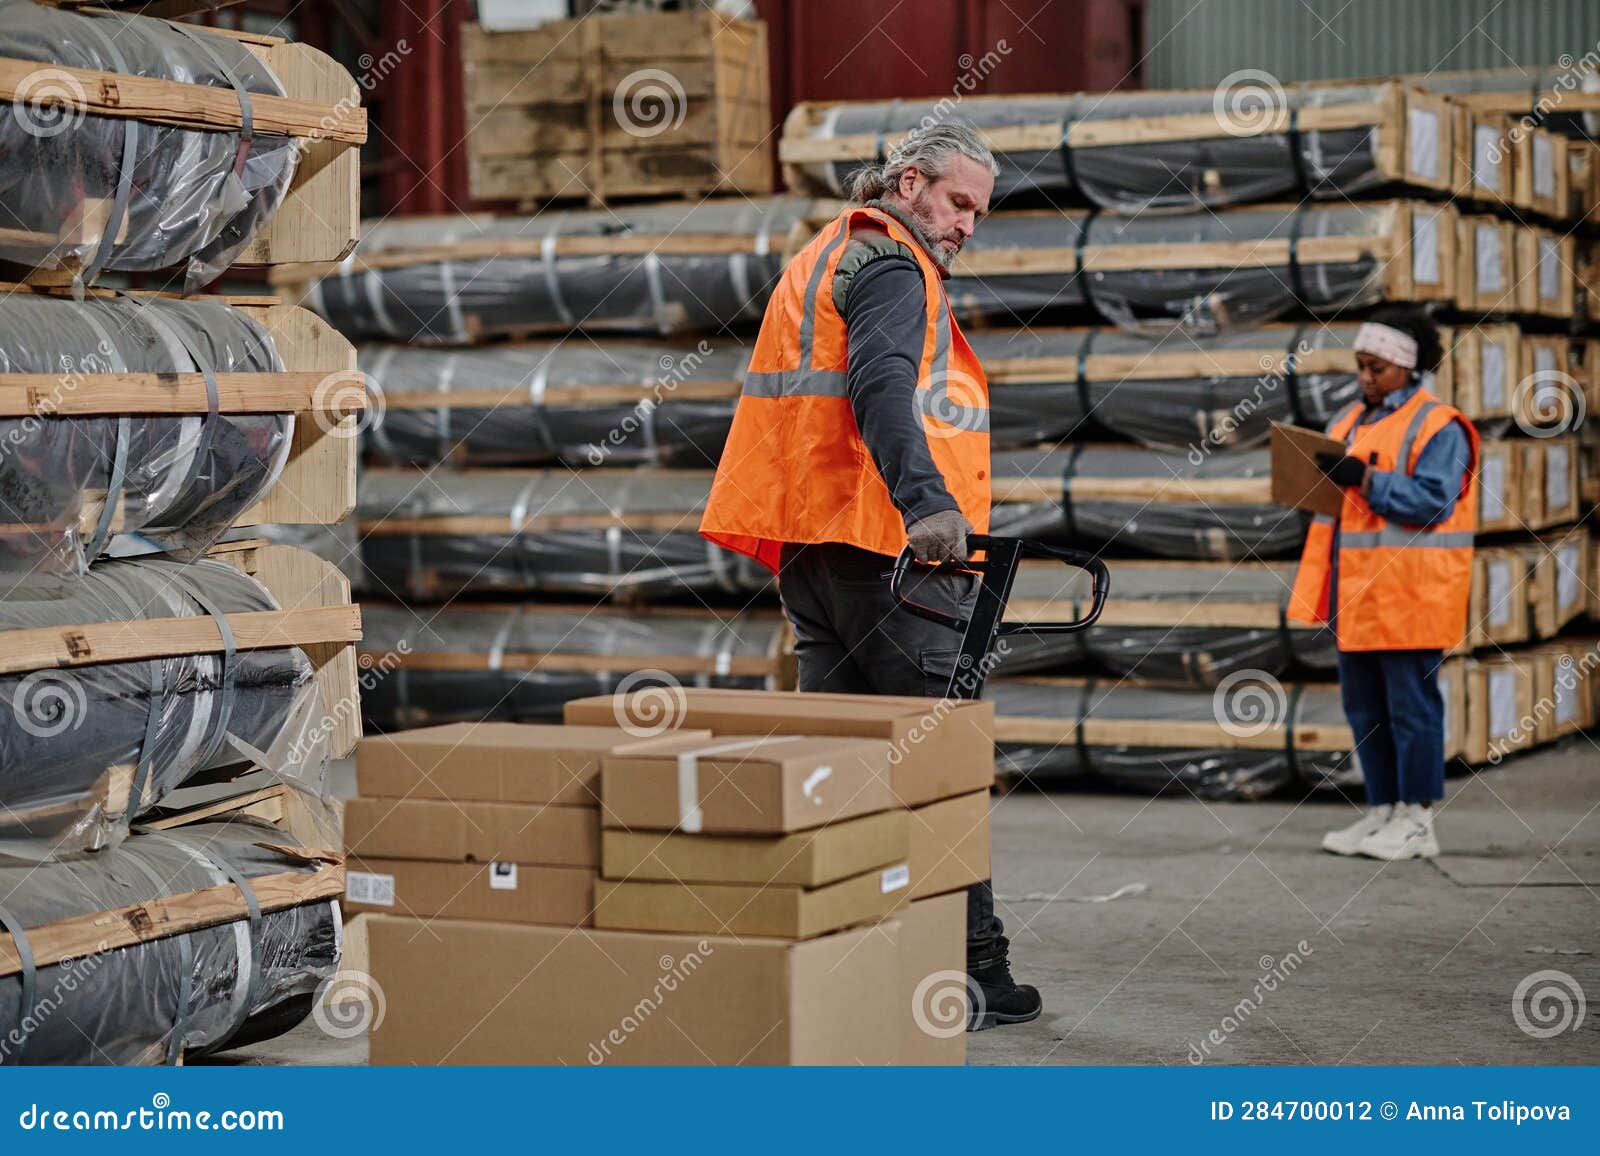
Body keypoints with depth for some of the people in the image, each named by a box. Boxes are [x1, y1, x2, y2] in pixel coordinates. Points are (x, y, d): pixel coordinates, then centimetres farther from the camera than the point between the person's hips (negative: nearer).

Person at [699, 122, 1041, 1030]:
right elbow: (882, 385, -25)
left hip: (808, 544, 9)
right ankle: (976, 971, 0)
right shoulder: (892, 266, -7)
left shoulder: (825, 256, 24)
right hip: (883, 544, -9)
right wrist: (926, 501, -37)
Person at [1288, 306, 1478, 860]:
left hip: (1407, 596, -8)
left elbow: (1433, 501, -18)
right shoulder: (1350, 421, 18)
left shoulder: (1438, 427, -8)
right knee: (1365, 710, 12)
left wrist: (1366, 479, -24)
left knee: (1411, 706, -3)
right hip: (1357, 595, 8)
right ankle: (1381, 813, 21)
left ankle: (1416, 822, 3)